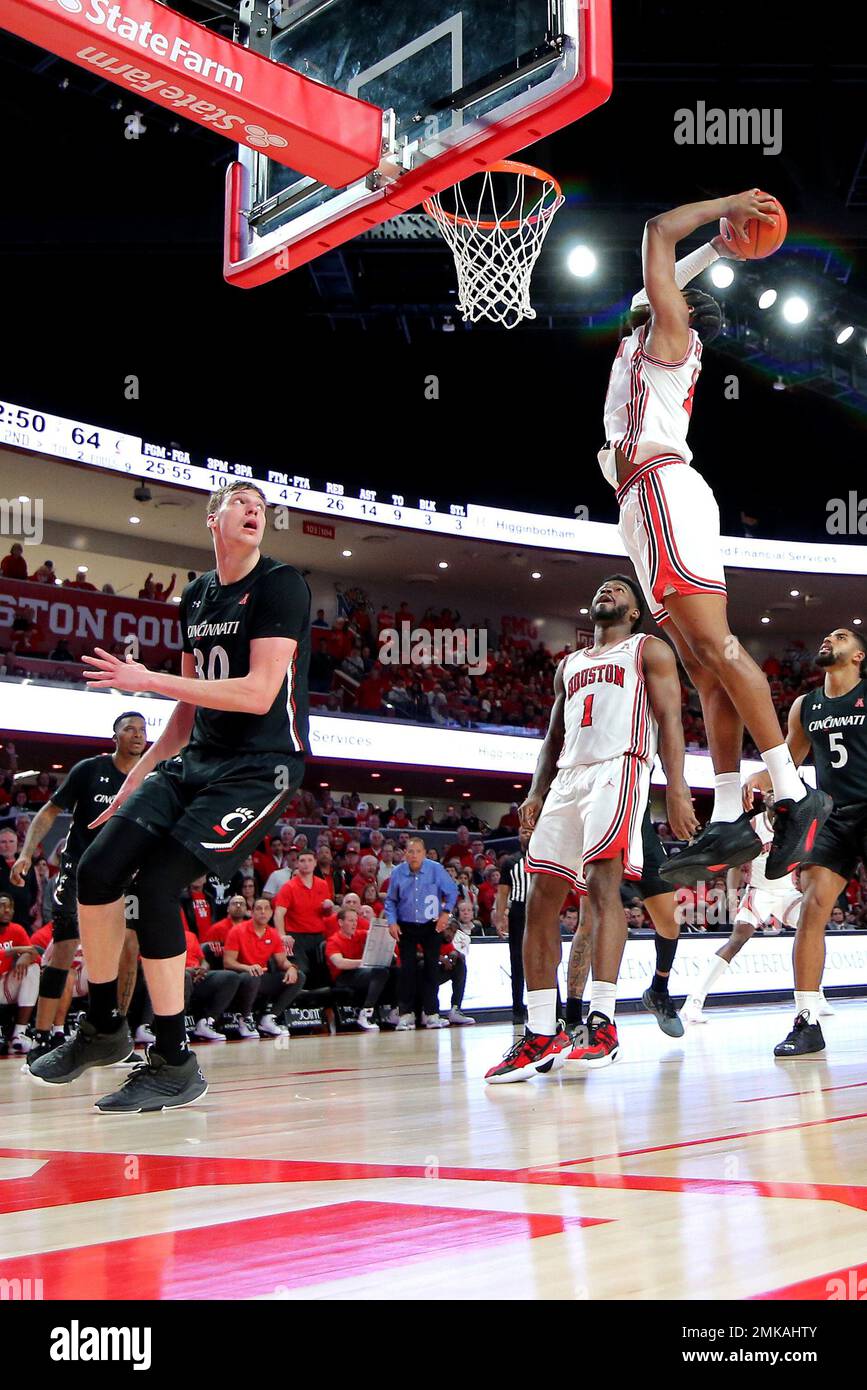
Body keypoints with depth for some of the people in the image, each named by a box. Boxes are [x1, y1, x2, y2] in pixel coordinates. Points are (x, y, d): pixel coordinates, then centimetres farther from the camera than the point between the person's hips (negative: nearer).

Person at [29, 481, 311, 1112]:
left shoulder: (281, 585, -9)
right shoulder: (196, 596, 15)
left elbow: (257, 693, -19)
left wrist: (148, 680, -17)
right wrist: (139, 777, 18)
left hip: (261, 766, -7)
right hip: (197, 758, 7)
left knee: (157, 884, -19)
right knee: (97, 868, -5)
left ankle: (174, 1064, -7)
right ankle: (103, 1028, 15)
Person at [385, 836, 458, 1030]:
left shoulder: (436, 869, -8)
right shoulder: (398, 872, -3)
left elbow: (452, 891, 2)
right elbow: (390, 900, 9)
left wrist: (446, 913, -8)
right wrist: (392, 922, -3)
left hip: (431, 926, 0)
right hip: (406, 927, 0)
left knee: (432, 968, -1)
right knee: (407, 969, -5)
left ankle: (431, 1013, 6)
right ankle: (406, 1014, 0)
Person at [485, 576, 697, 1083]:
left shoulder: (649, 650, 13)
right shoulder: (569, 664, 30)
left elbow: (670, 720, 0)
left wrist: (677, 788, -13)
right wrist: (536, 793, 11)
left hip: (618, 770, -6)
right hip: (568, 777, 6)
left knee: (603, 883, -24)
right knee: (541, 901, -3)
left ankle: (603, 1024, -28)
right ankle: (541, 1035, -1)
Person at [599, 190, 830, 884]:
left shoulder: (672, 327, 8)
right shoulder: (648, 333, 31)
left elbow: (658, 232, 4)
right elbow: (656, 286, 48)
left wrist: (726, 205, 13)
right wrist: (716, 248, 48)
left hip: (663, 484, -9)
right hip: (646, 501, 9)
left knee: (710, 643, -20)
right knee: (702, 664, -1)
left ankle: (795, 794, -24)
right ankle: (729, 823, -6)